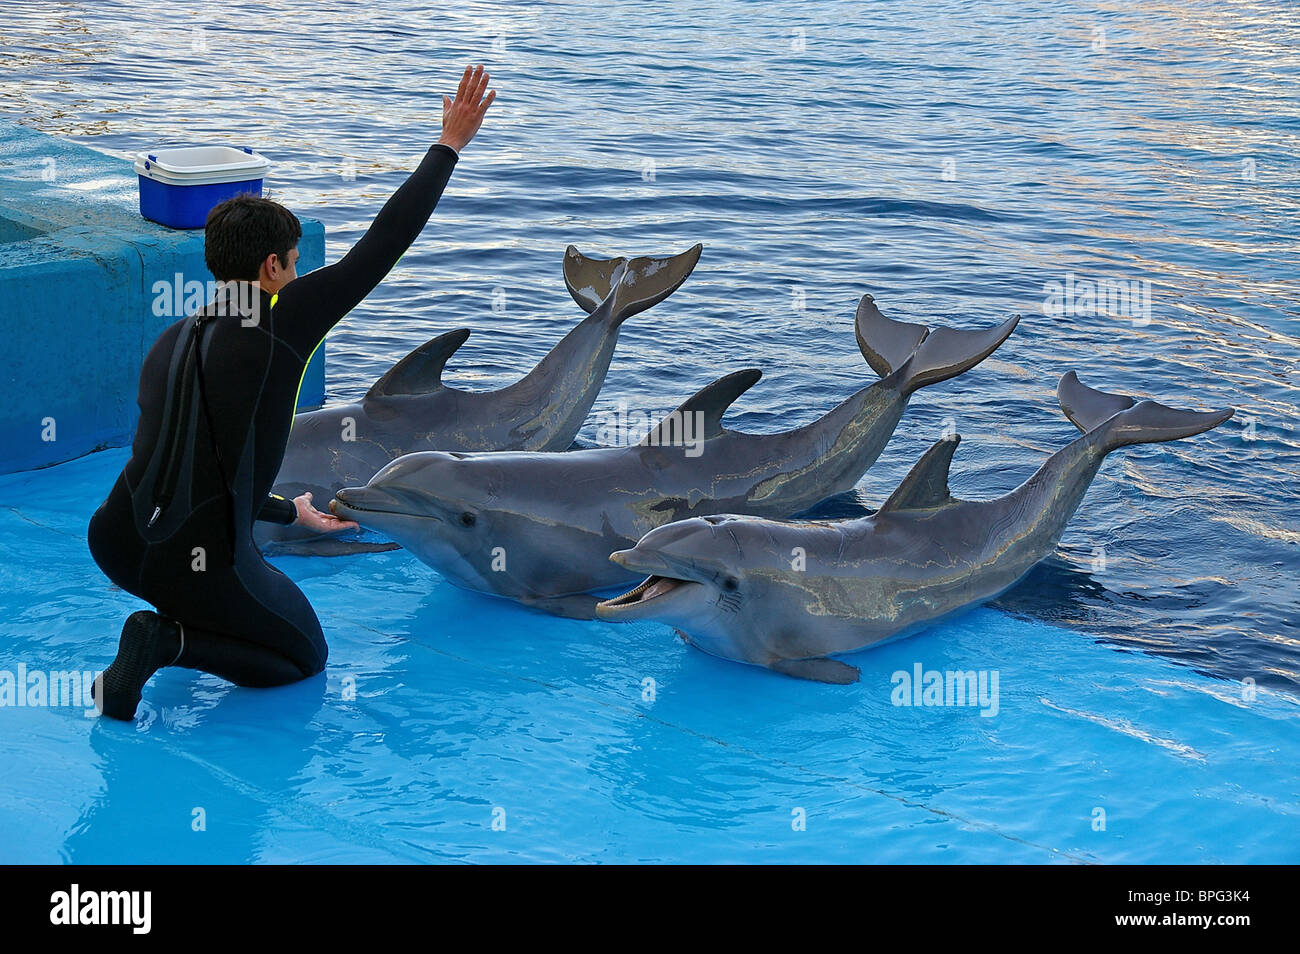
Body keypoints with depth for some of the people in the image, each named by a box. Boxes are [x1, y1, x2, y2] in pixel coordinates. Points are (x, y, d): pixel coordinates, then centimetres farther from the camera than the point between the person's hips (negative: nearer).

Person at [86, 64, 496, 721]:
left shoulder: (169, 344, 13)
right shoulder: (282, 322, -8)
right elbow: (383, 244, -4)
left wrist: (290, 511, 40)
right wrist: (449, 144, 5)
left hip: (114, 544, 7)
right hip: (202, 564, -7)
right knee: (303, 657, 19)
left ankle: (171, 623, 15)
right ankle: (172, 641, -7)